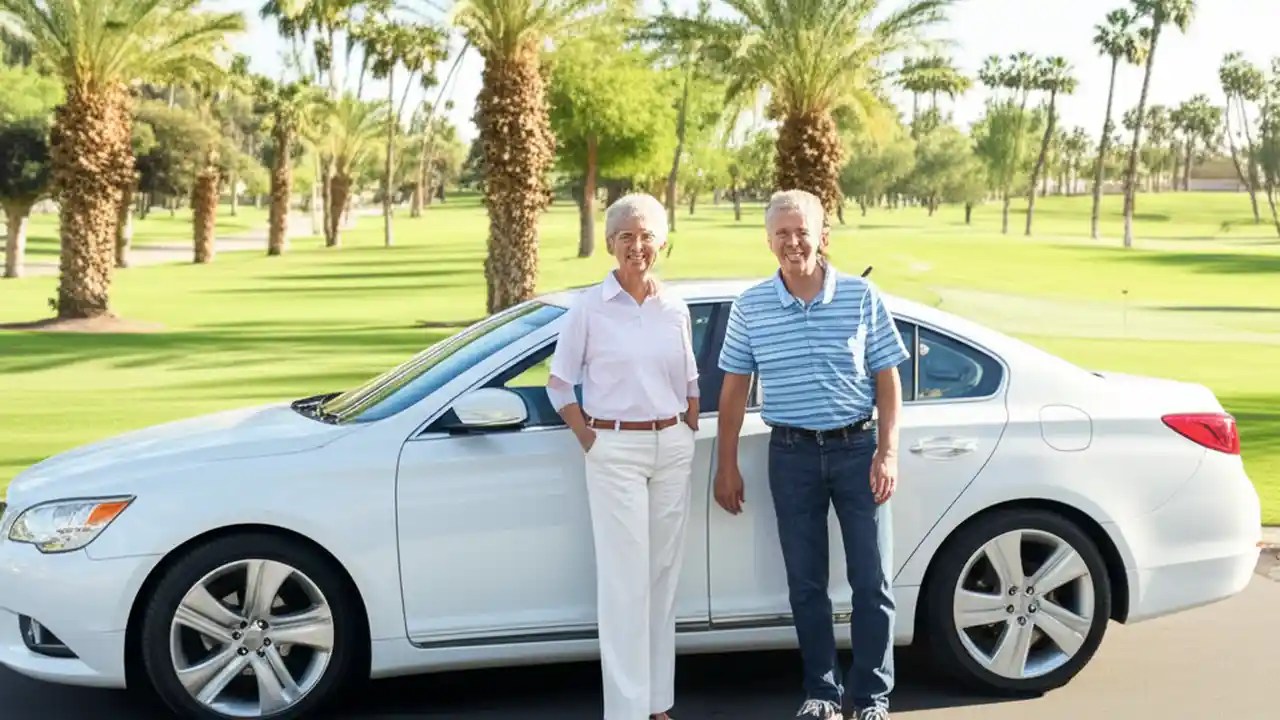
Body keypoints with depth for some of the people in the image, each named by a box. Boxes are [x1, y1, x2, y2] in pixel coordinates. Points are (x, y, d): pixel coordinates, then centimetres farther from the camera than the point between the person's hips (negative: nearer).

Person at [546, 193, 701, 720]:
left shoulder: (675, 310, 6)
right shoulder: (589, 307, -4)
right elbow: (559, 383, 1)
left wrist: (689, 430, 8)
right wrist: (588, 440, -5)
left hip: (672, 448, 4)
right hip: (615, 449, -4)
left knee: (663, 573, 9)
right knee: (625, 579, -5)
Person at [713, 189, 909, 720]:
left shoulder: (861, 296, -3)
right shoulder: (750, 307, 0)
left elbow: (887, 378, 0)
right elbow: (734, 388, 4)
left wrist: (887, 453, -7)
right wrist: (727, 465, 3)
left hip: (857, 447, -1)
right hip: (792, 454, 1)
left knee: (871, 580, 3)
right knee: (806, 583, 8)